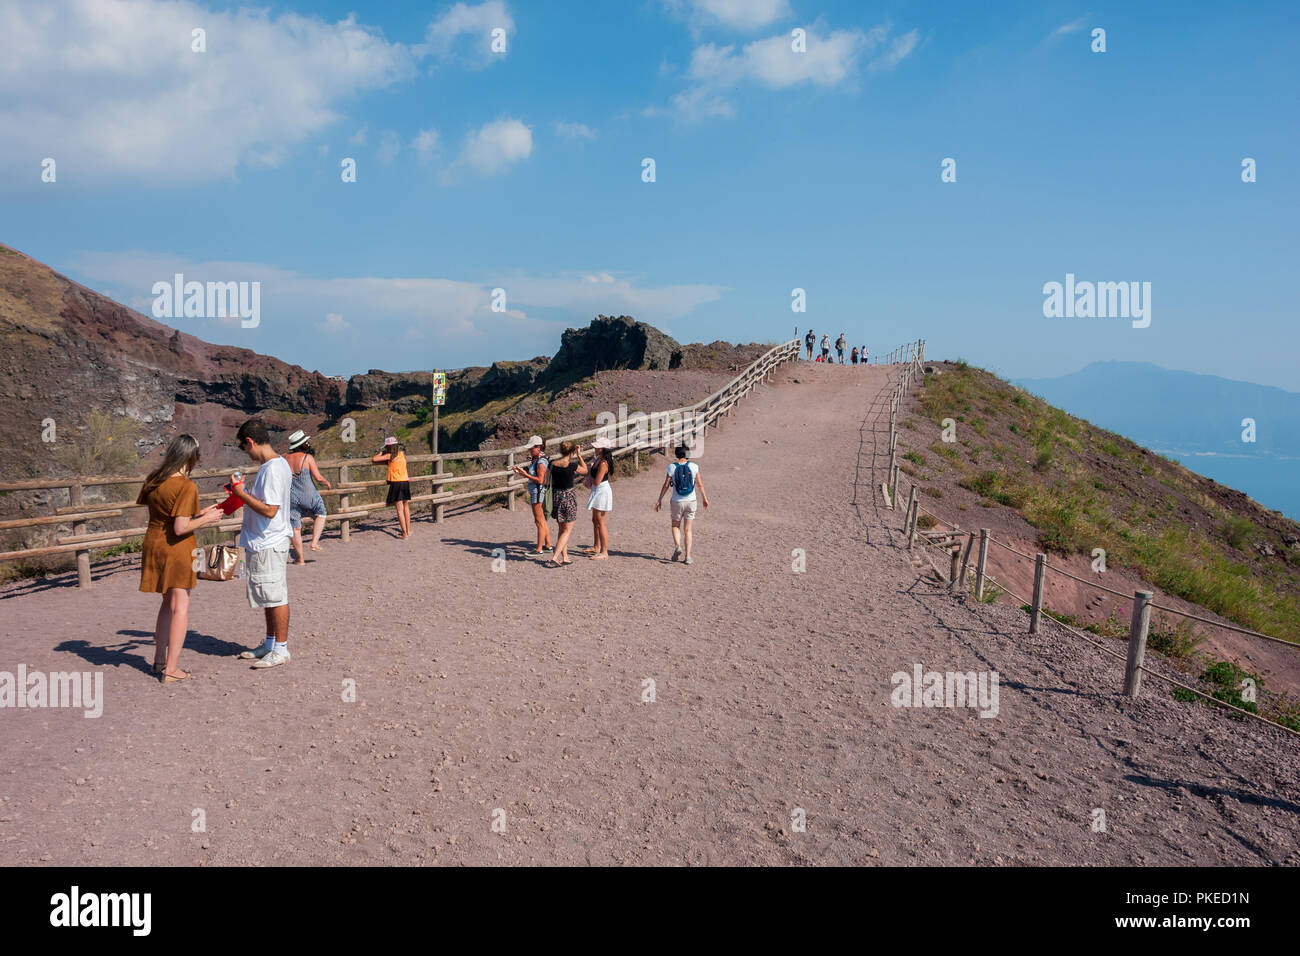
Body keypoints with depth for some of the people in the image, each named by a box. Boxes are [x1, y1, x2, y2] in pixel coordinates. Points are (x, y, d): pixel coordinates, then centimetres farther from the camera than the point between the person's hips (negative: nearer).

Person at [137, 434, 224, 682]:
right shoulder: (186, 486, -20)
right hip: (176, 550, -8)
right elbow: (180, 528, -23)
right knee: (180, 608, 3)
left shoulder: (153, 479, 3)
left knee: (168, 603, 22)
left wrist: (198, 513, 13)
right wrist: (205, 519, -8)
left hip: (153, 543, 8)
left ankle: (159, 660, 30)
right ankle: (170, 670, 5)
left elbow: (164, 515, 12)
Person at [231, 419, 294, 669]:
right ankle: (270, 644, 30)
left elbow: (270, 510, -26)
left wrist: (242, 493, -18)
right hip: (261, 543, 10)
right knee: (269, 597, 18)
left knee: (276, 597, 0)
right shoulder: (271, 465, 11)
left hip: (269, 545, -10)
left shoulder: (273, 469, -21)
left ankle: (281, 649, 9)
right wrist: (241, 491, 11)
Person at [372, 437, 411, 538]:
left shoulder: (389, 456, -8)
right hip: (406, 482, 6)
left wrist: (380, 454, 9)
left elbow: (374, 459, -9)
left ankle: (405, 533, -6)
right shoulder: (402, 454, 9)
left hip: (396, 483, -6)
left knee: (400, 509, -4)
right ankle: (408, 530, 23)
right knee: (406, 507, 16)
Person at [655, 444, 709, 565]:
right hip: (691, 501, 1)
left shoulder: (672, 467, -7)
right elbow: (700, 485, 1)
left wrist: (660, 500, 5)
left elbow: (666, 485, -5)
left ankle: (677, 546, -6)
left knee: (675, 526, 18)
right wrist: (704, 498, 15)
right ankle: (687, 556, 5)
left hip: (677, 502, -1)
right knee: (687, 530, 8)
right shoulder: (694, 467, -5)